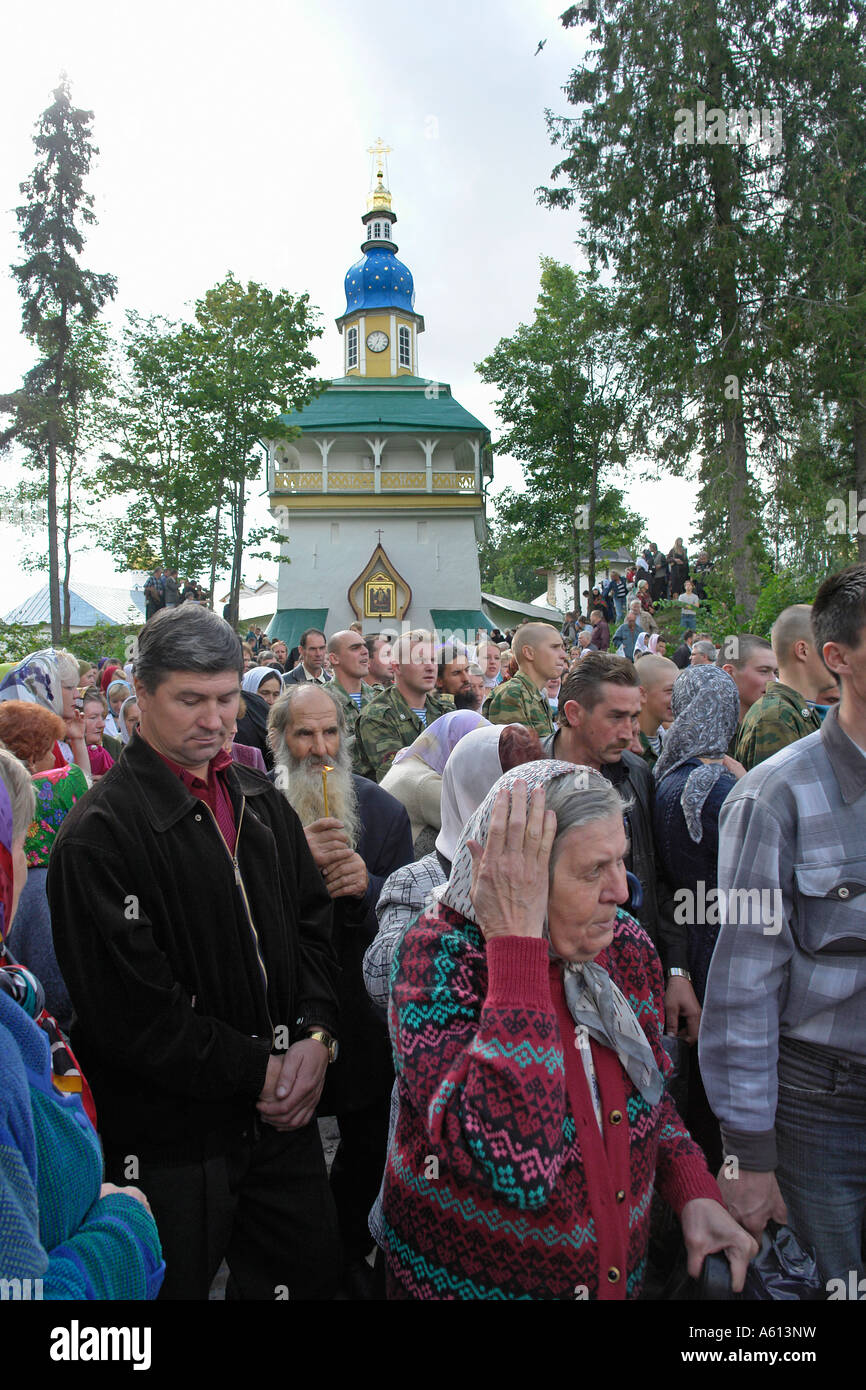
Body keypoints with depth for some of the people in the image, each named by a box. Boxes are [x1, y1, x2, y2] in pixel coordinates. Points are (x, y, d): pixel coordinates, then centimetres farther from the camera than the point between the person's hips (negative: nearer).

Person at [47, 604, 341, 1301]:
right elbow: (127, 1005, -20)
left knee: (314, 1270, 20)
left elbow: (312, 924, 9)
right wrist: (256, 1069, -15)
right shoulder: (100, 832, -18)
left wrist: (316, 1035, -6)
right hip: (174, 1139, -6)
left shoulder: (262, 802, 5)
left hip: (283, 1112, 6)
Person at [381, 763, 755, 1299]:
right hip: (468, 1280, -5)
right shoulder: (440, 955, -26)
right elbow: (516, 1170, -39)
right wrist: (515, 943, -38)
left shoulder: (626, 946, -8)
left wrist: (695, 1192, -8)